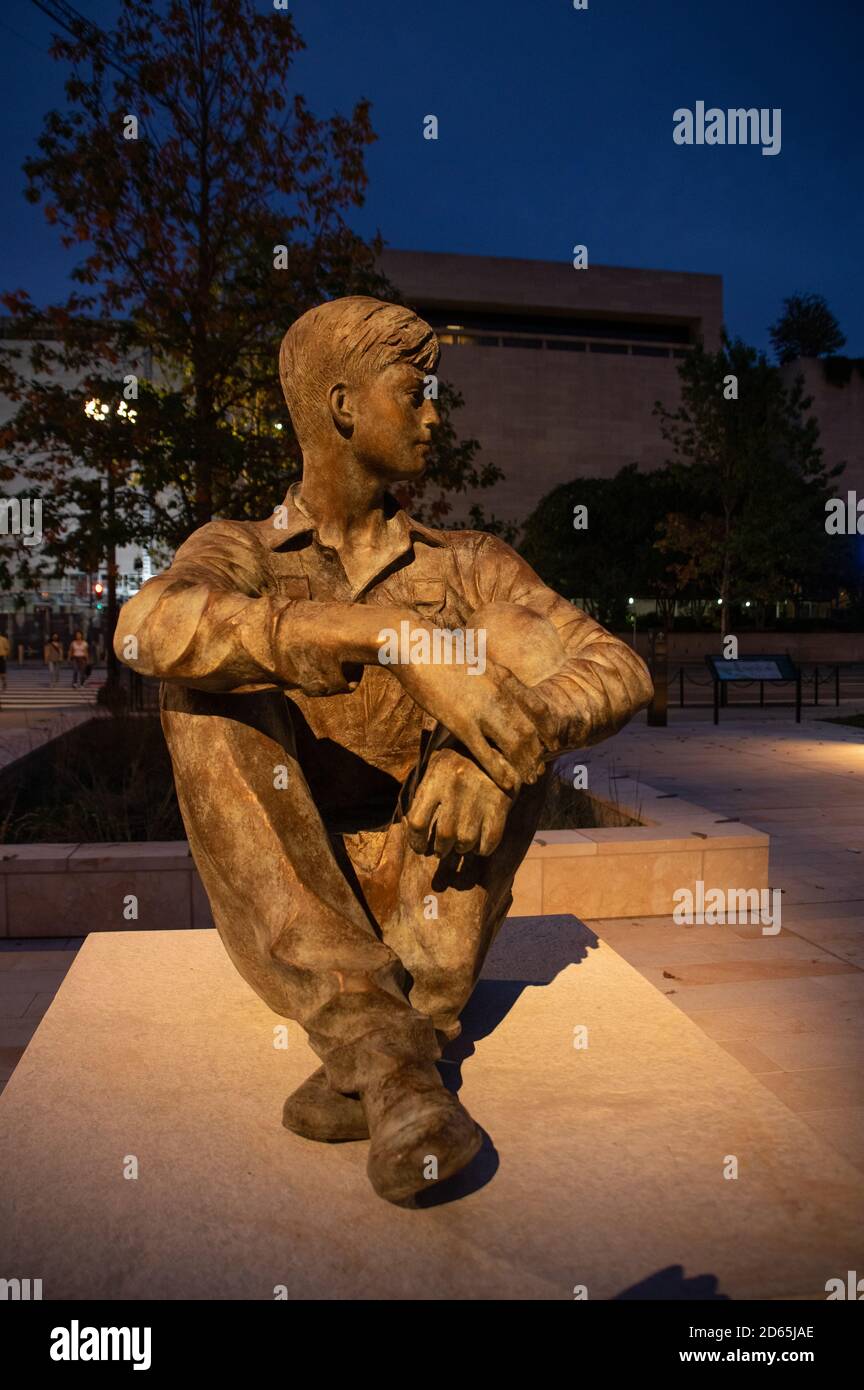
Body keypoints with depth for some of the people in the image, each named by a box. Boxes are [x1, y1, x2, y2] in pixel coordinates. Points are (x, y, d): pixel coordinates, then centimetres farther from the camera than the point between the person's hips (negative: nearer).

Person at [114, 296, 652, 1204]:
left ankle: (408, 1027, -26)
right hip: (283, 916, -1)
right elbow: (146, 627, -27)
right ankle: (384, 1057, -34)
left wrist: (494, 749, -31)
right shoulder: (237, 556, -1)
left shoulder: (465, 567, 5)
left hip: (426, 905, 1)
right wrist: (395, 636, -41)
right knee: (205, 680, -23)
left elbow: (619, 673, -9)